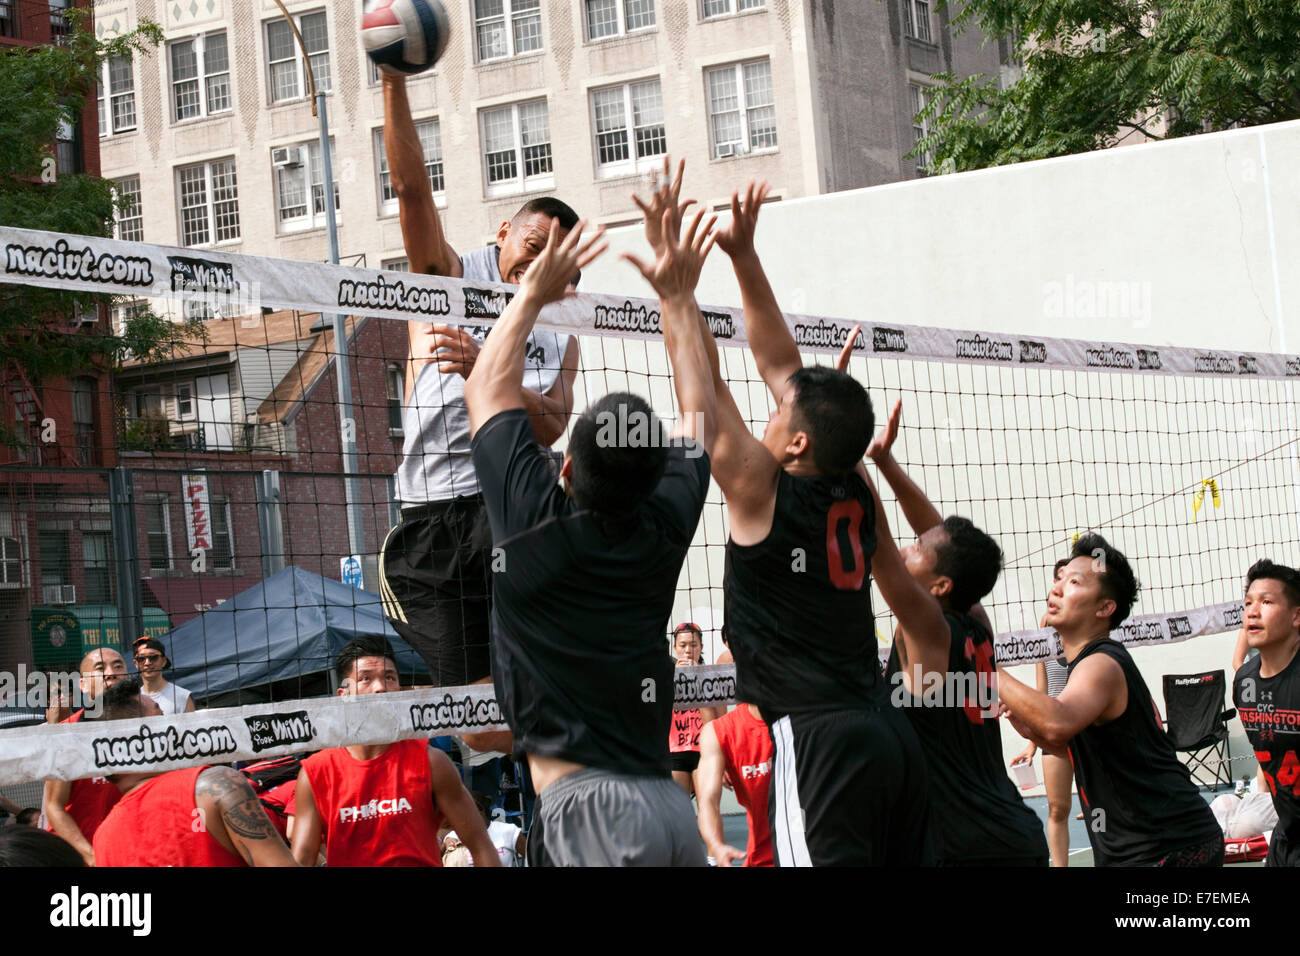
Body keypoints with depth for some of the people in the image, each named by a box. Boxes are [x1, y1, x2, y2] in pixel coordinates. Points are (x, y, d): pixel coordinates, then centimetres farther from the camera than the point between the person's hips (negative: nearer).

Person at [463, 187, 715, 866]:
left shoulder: (535, 523, -5)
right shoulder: (664, 528, 6)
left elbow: (486, 393, 11)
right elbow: (700, 416, 24)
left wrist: (533, 296, 19)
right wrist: (677, 299, 31)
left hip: (589, 805, -5)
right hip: (672, 805, 5)